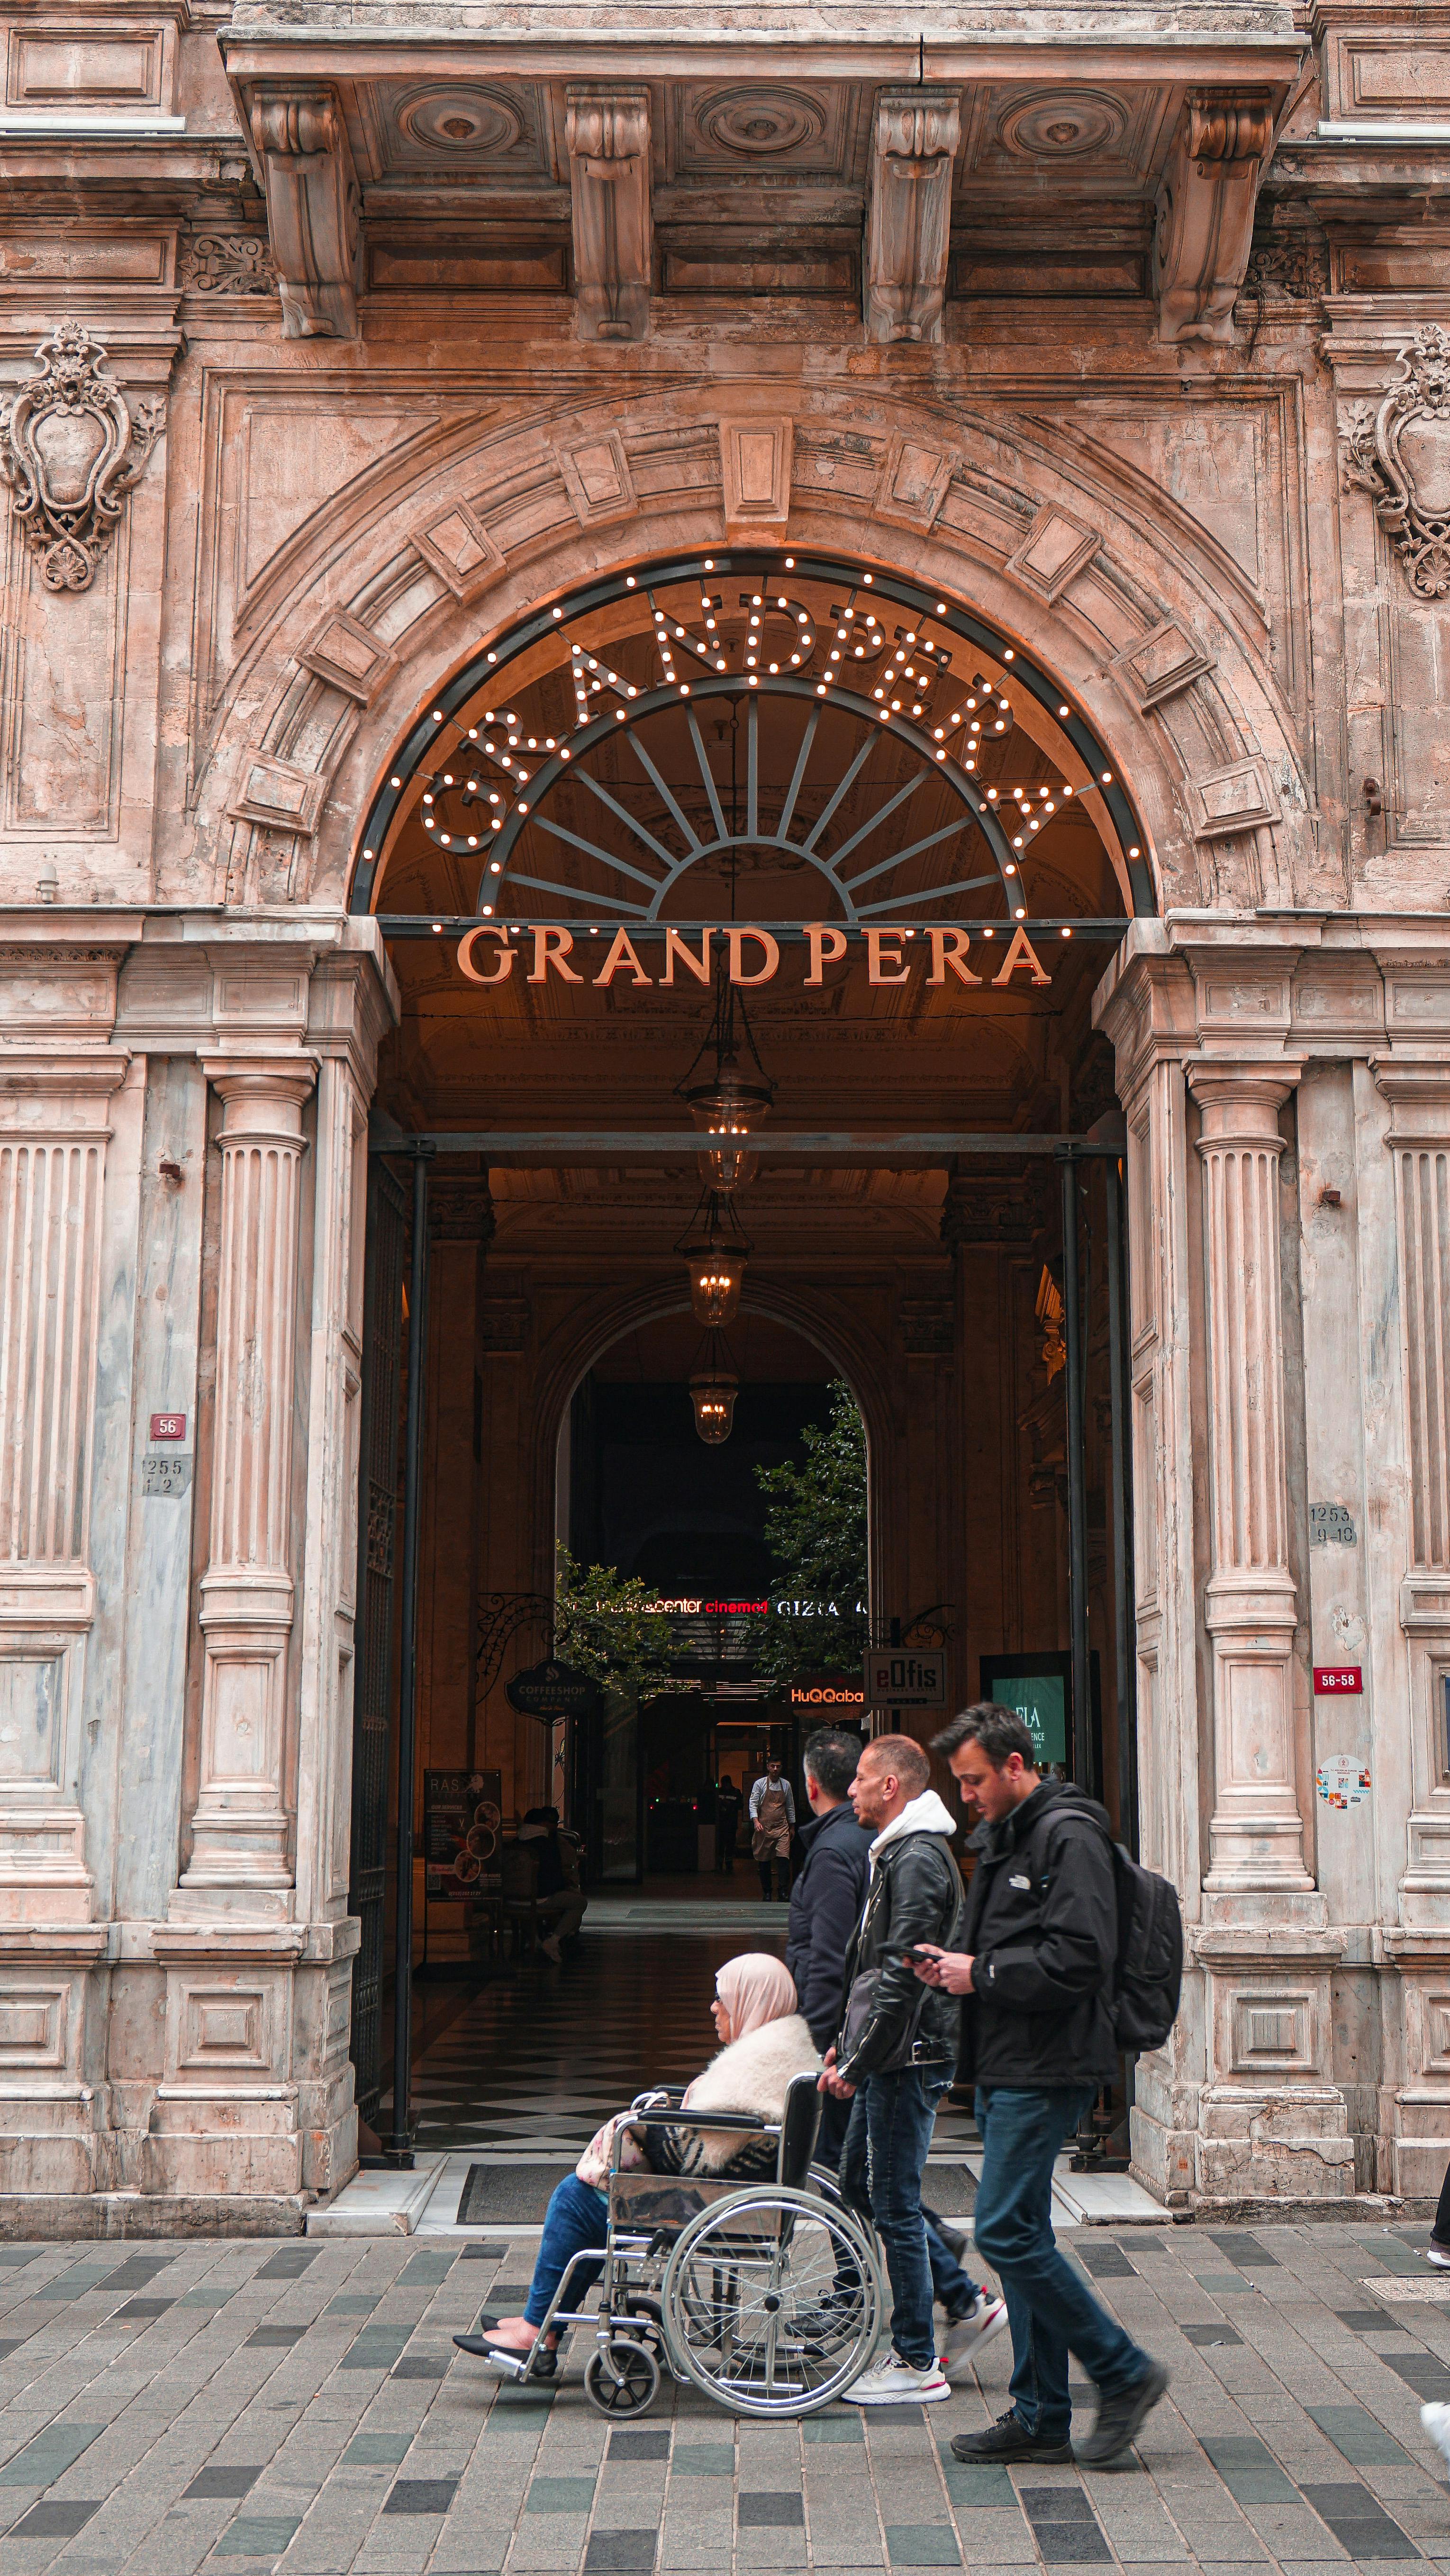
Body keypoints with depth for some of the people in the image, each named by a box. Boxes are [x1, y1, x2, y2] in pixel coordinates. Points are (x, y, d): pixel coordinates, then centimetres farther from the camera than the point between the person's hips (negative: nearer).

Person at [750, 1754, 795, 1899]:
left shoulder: (786, 1785, 11)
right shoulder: (760, 1784, 3)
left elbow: (790, 1807, 19)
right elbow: (753, 1804, -1)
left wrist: (792, 1827, 19)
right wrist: (756, 1821, -16)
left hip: (782, 1827, 1)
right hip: (764, 1827, -1)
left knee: (783, 1858, -13)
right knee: (764, 1861, 3)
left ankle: (783, 1892, -14)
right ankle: (766, 1892, 14)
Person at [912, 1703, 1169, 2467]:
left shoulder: (1069, 1837, -13)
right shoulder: (1001, 1839, 17)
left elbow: (1080, 1960, -22)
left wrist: (983, 1973, -15)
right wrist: (951, 1965, 7)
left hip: (1045, 2072, -10)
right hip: (1003, 2067, 10)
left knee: (1005, 2232, -12)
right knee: (1020, 2236, 11)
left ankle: (1124, 2372, 1)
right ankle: (1040, 2417, 18)